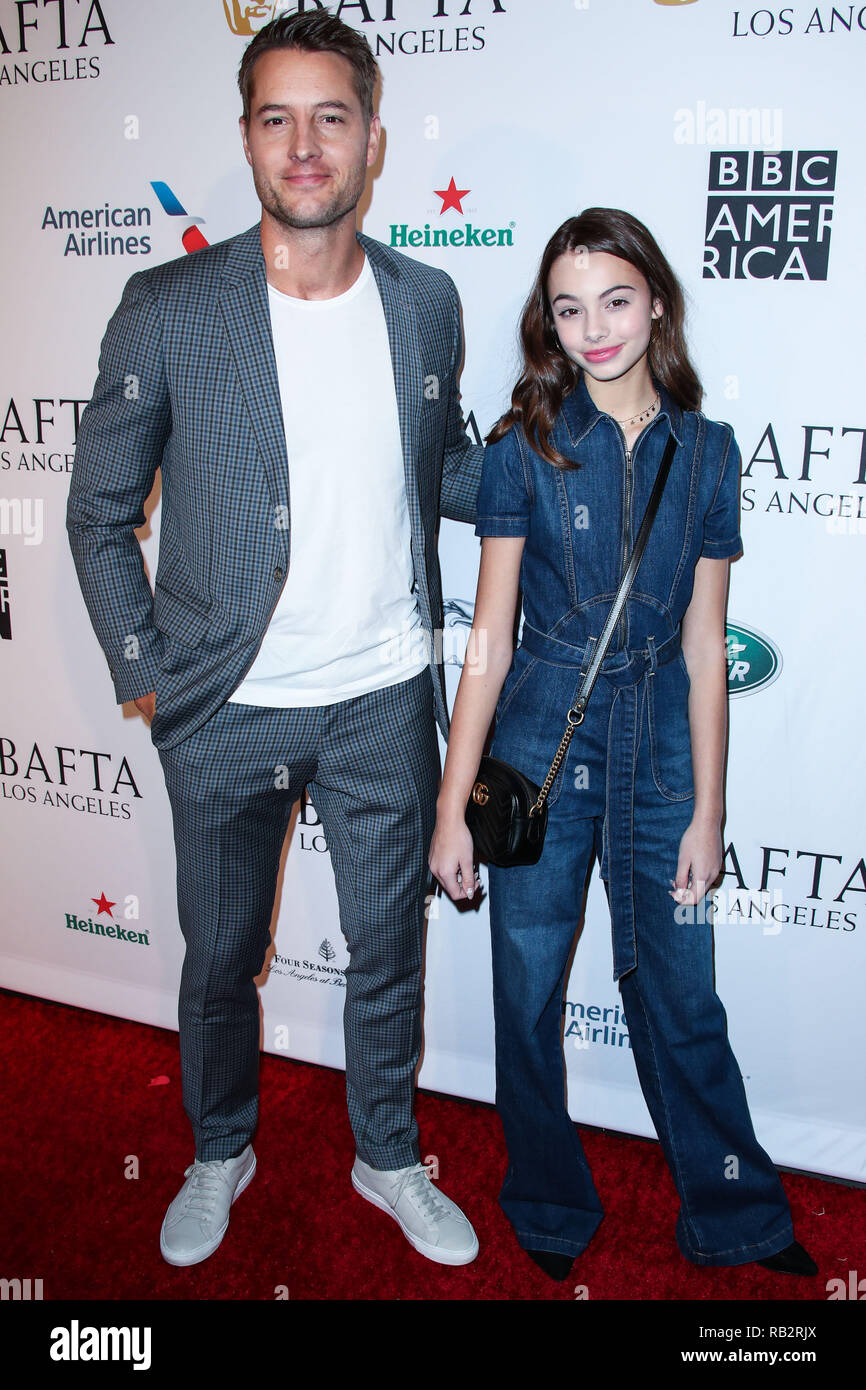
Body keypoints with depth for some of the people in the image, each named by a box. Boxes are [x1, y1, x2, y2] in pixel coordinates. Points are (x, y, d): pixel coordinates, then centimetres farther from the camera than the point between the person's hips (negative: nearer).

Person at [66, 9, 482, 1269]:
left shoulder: (427, 304, 1)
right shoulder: (167, 311, -8)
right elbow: (100, 512, 0)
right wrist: (142, 672, -4)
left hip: (384, 701, 2)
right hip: (228, 708, -1)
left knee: (388, 950, 16)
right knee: (220, 958, 16)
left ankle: (388, 1159, 42)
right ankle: (220, 1154, 44)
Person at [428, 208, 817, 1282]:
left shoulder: (706, 450, 1)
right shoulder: (526, 447, -5)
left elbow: (705, 643, 3)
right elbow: (489, 637, -5)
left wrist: (706, 810, 2)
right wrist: (452, 808, -6)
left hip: (660, 745, 2)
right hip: (543, 746, -1)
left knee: (680, 997, 11)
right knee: (529, 993, 11)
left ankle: (735, 1215, 36)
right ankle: (549, 1206, 37)